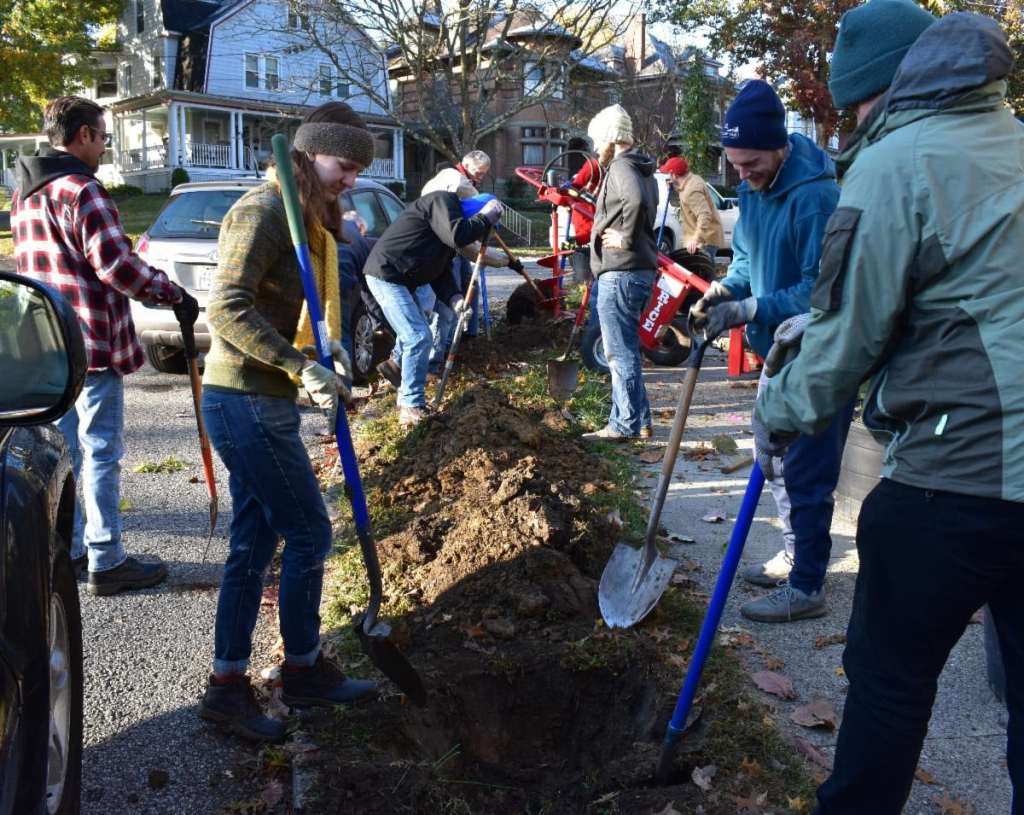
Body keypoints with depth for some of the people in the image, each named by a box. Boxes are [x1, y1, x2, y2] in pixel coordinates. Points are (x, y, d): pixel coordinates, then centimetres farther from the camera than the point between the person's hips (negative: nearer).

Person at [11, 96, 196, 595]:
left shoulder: (25, 194, 15)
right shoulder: (81, 189, -15)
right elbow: (116, 266, -20)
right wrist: (175, 296, -10)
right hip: (91, 340, -9)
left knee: (63, 448, 16)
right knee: (101, 452, -2)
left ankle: (67, 549, 26)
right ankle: (106, 562, 4)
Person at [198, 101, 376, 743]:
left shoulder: (309, 219, 16)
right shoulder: (263, 211, -14)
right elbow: (228, 309, -23)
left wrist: (332, 355, 0)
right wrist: (302, 366, -27)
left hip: (262, 403, 10)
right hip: (248, 403, -10)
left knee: (255, 543, 13)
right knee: (310, 534, 1)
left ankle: (229, 686, 23)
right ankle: (304, 669, 20)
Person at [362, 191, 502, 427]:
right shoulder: (444, 200, -12)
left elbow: (440, 272, 12)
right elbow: (457, 236, -30)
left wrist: (454, 299, -5)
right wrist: (486, 217, -14)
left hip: (403, 279, 10)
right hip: (386, 275, -10)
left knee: (416, 334, 24)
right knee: (419, 338, -13)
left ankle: (397, 365, 49)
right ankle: (412, 408, -6)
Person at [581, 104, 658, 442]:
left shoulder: (621, 166, -12)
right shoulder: (642, 170, 19)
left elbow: (635, 200, -32)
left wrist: (625, 238, -21)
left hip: (619, 273, -10)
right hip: (640, 270, 10)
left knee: (620, 352, -4)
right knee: (626, 350, 16)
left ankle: (625, 424, 3)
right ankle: (639, 422, 22)